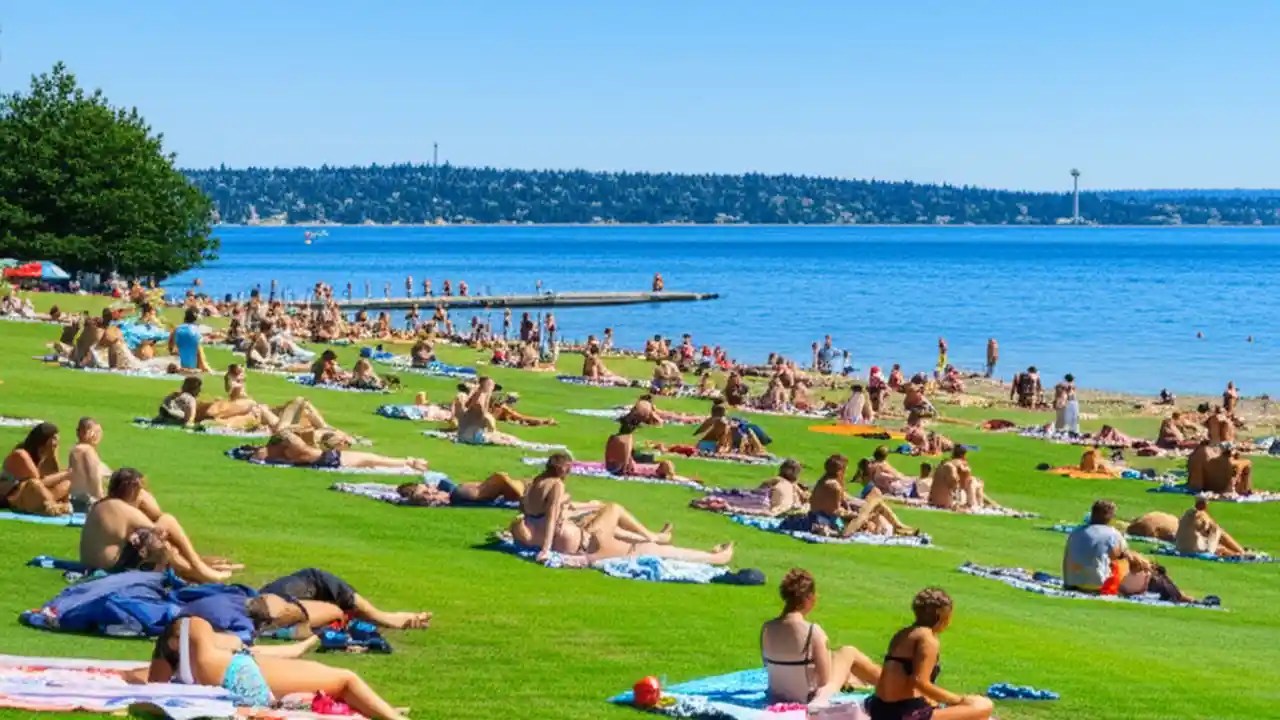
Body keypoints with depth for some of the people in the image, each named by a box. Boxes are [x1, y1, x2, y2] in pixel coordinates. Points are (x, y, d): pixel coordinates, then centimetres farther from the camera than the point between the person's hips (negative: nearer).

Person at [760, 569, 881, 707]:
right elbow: (825, 679, -18)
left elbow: (769, 666, 5)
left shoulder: (766, 628, -9)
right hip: (810, 700, -5)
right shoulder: (813, 632, -24)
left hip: (777, 696, 5)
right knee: (849, 652, 20)